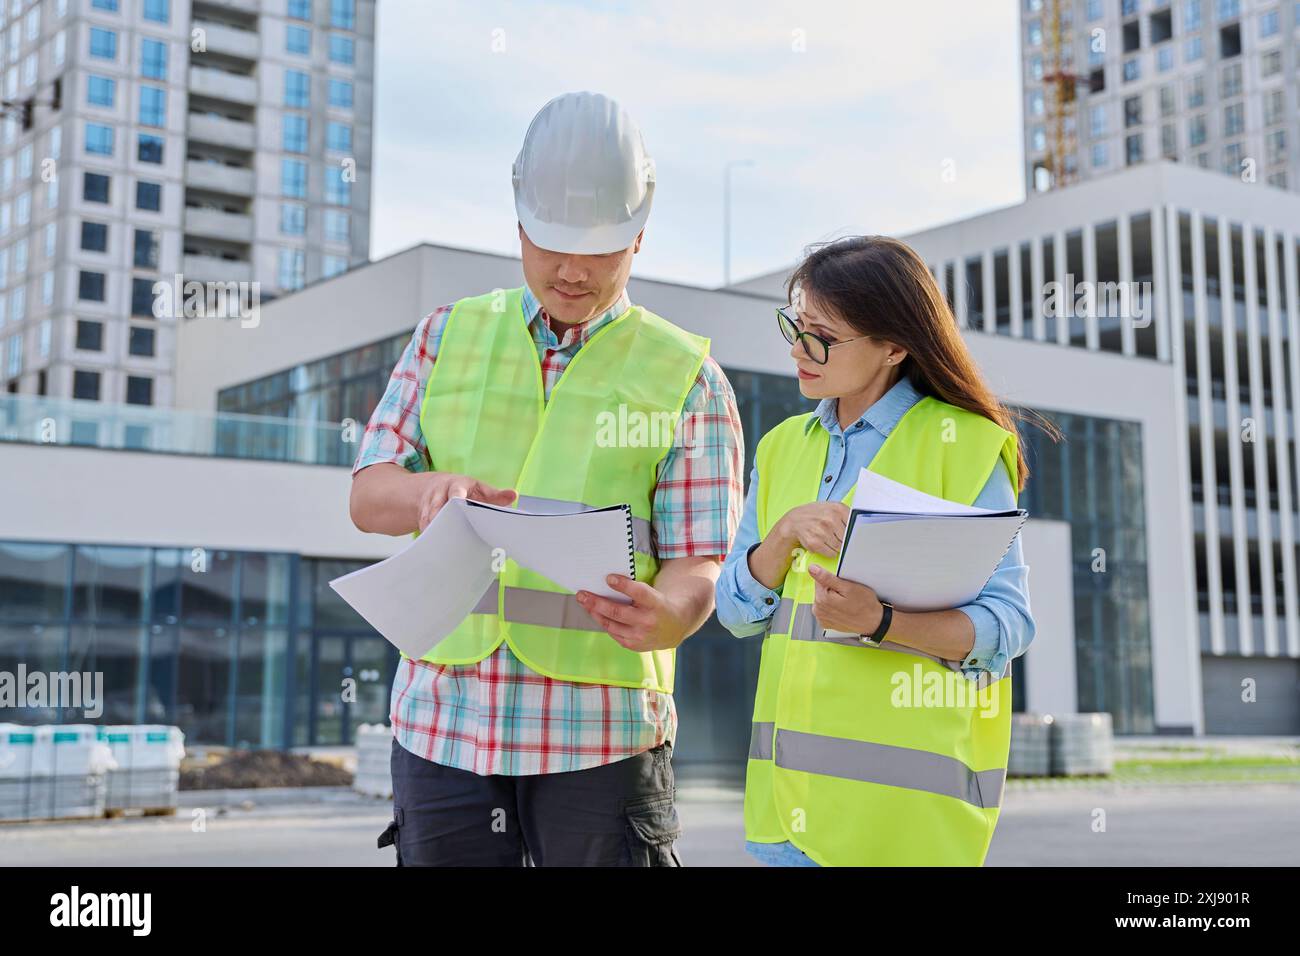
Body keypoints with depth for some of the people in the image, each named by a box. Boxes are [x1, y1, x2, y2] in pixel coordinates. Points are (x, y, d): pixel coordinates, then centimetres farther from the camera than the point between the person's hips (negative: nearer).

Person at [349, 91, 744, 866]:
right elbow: (368, 498, 6)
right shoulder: (449, 336, 11)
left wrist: (663, 615, -27)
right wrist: (433, 490, -18)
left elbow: (699, 566, -3)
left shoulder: (686, 375, 3)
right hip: (443, 718, 2)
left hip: (600, 725, -2)